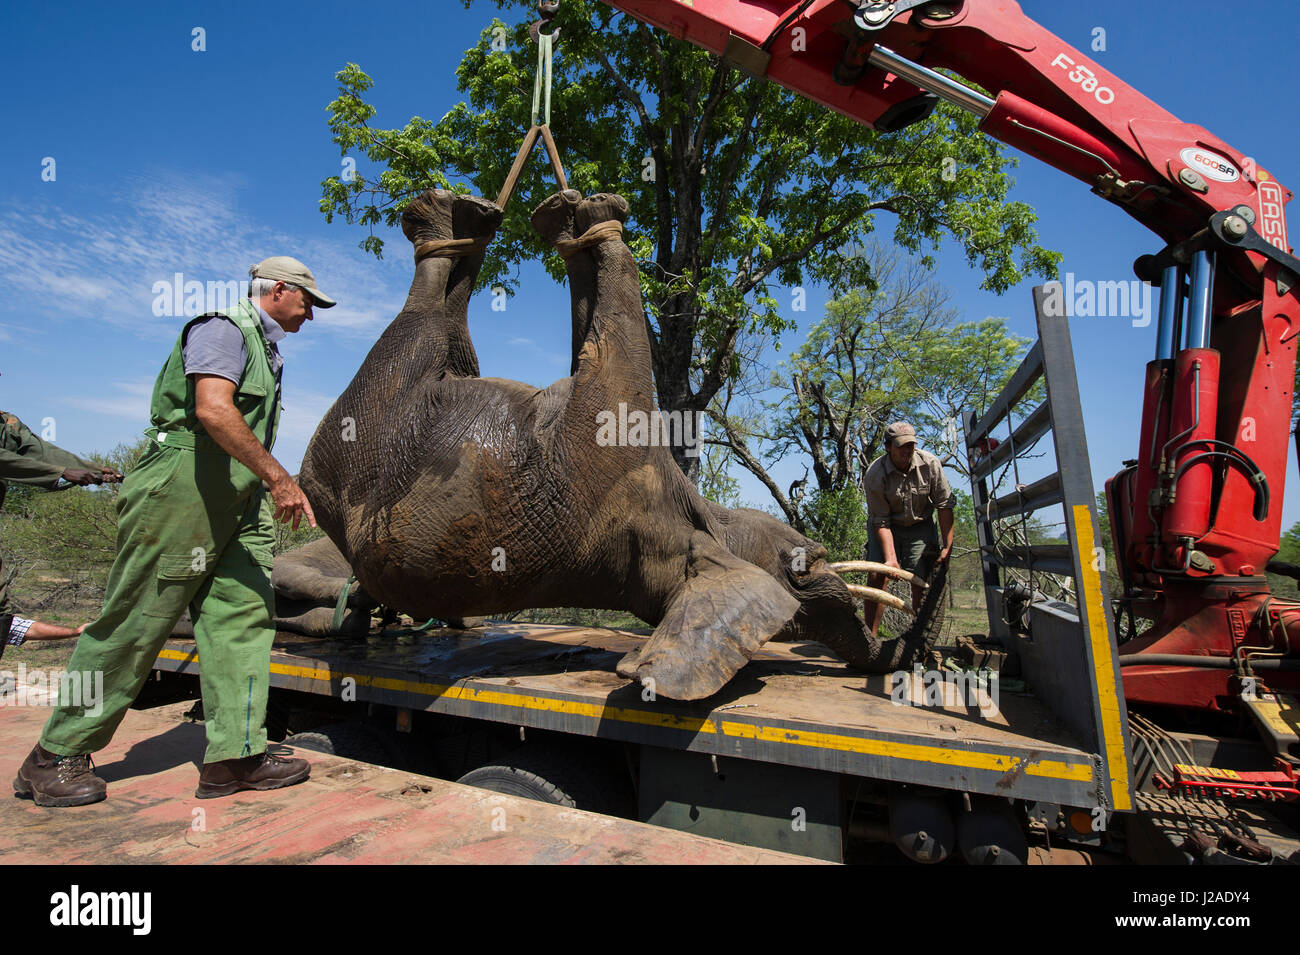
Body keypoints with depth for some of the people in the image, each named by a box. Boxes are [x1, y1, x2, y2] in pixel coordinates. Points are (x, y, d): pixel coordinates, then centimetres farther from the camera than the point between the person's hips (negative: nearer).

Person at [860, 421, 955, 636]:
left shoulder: (930, 464, -16)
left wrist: (947, 546, -14)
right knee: (876, 576, -12)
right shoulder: (875, 475, -22)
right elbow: (881, 522, -19)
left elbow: (945, 505, -10)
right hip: (888, 527, -1)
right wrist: (891, 558, -28)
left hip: (920, 526, 1)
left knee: (921, 582, -9)